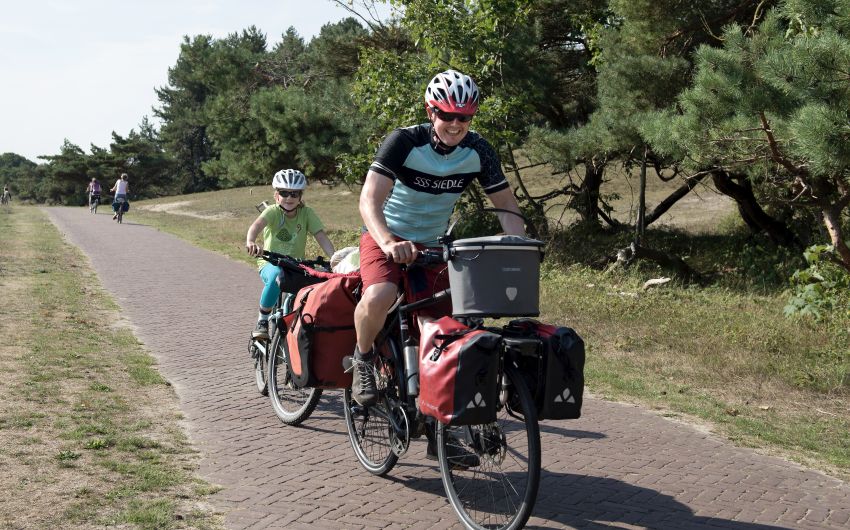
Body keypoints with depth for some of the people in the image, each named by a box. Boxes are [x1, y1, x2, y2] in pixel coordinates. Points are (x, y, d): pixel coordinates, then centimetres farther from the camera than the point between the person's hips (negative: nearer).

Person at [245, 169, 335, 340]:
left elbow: (321, 236, -13)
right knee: (277, 275, -38)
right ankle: (262, 321, -18)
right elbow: (257, 224, -31)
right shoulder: (273, 211, -11)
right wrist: (250, 242, -54)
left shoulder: (306, 213, -4)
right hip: (271, 264, -3)